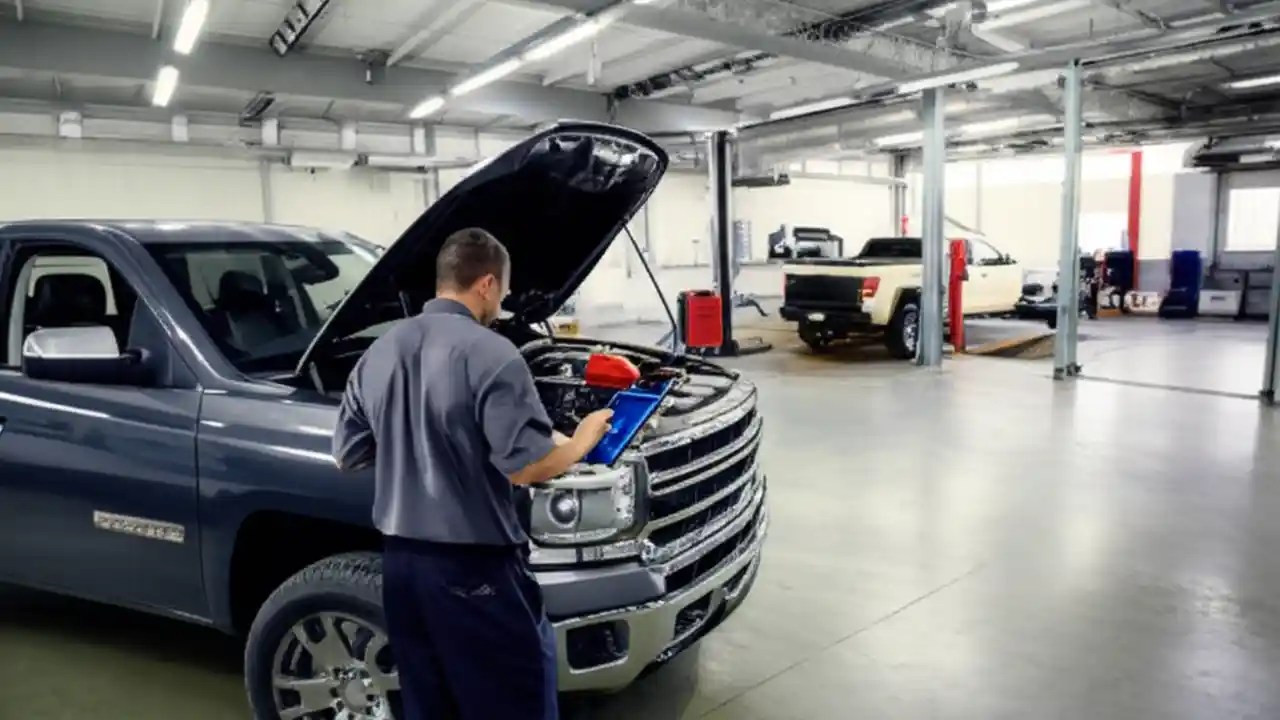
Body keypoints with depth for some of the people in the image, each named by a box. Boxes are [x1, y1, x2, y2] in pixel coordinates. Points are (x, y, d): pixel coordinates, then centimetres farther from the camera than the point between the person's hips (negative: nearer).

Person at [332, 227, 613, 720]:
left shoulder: (378, 354, 6)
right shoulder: (490, 355, -17)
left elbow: (346, 455, 12)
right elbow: (527, 467, -20)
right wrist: (582, 441, -2)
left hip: (400, 559, 7)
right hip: (473, 566, -7)